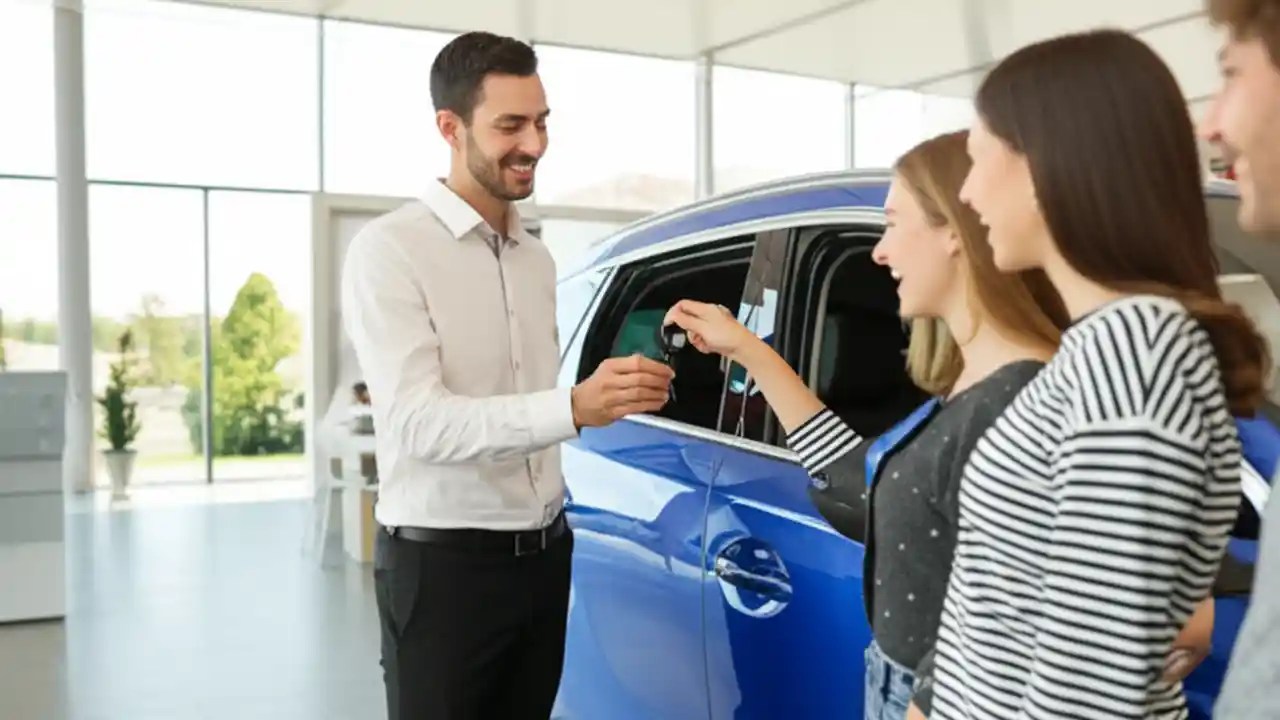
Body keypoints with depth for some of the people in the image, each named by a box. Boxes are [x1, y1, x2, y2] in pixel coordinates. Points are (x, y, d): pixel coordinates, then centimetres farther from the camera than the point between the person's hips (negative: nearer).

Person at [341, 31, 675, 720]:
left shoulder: (536, 257, 12)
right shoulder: (390, 249, -12)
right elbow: (417, 422, -24)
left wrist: (616, 391, 1)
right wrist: (573, 408, -35)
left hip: (544, 554, 7)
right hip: (441, 564, -6)